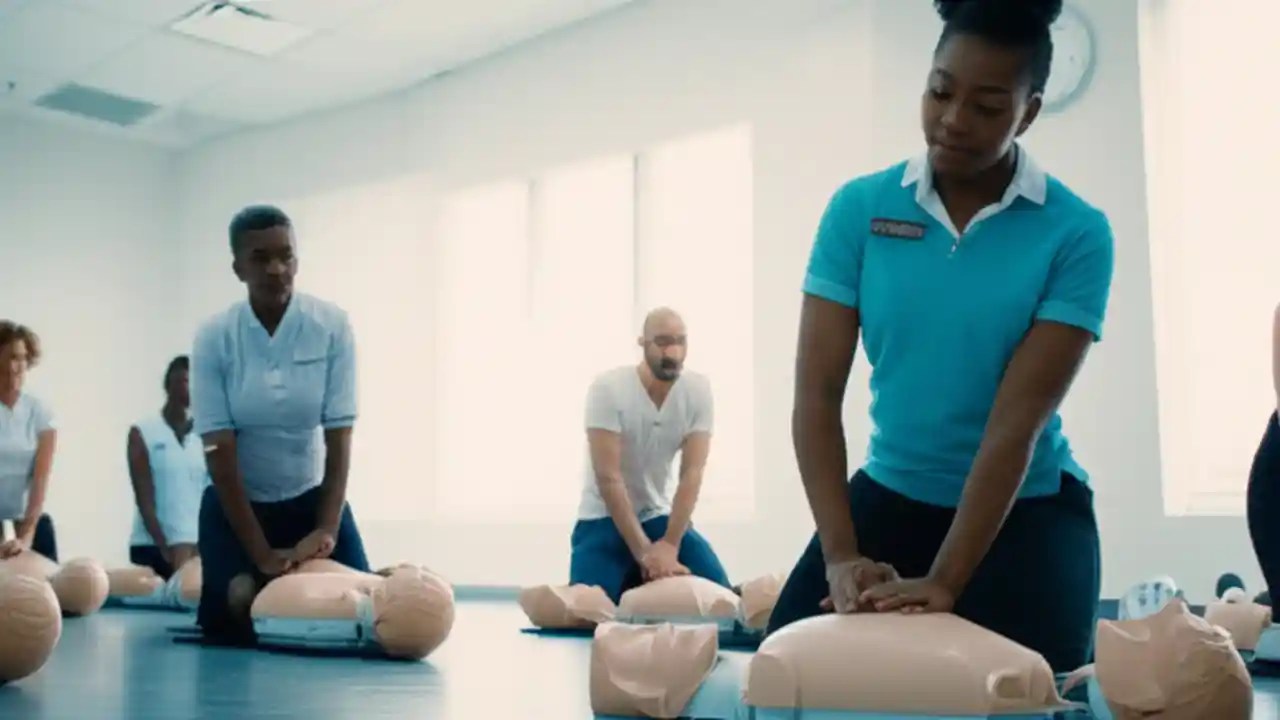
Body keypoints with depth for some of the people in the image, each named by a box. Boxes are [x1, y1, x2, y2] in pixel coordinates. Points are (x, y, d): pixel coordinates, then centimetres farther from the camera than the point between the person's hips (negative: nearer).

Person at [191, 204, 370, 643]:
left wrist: (327, 528, -21)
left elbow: (339, 438, -14)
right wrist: (261, 551, -21)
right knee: (236, 631, -10)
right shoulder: (214, 337, -15)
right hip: (236, 504, -1)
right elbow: (220, 452, -17)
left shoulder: (331, 326, -14)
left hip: (313, 498, 1)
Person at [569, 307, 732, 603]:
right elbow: (608, 477, -24)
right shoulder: (608, 388, -21)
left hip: (659, 516, 3)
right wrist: (644, 551, -27)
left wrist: (670, 544, -25)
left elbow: (691, 473, -14)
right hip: (604, 517, -3)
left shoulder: (698, 390, -11)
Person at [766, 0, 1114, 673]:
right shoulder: (859, 208, -7)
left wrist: (943, 582, -28)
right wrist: (841, 556, -23)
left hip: (1028, 508, -1)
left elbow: (1018, 421, -21)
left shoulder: (1076, 233, -14)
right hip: (888, 494, 2)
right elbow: (816, 395, -12)